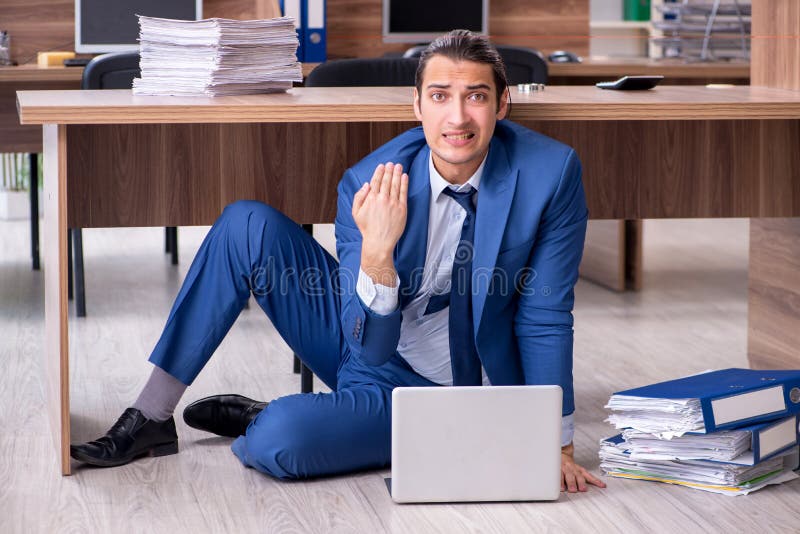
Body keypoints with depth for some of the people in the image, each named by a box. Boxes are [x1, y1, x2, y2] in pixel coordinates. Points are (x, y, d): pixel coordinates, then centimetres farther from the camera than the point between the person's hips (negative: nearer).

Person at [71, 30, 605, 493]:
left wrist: (557, 447, -14)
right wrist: (376, 251, -38)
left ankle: (257, 423, 10)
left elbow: (545, 319, -13)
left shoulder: (551, 172, -22)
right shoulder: (368, 184, -18)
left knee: (276, 443, -30)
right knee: (246, 224, -16)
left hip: (431, 390, -3)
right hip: (363, 342, 3)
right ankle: (151, 417, -5)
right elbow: (370, 343, -20)